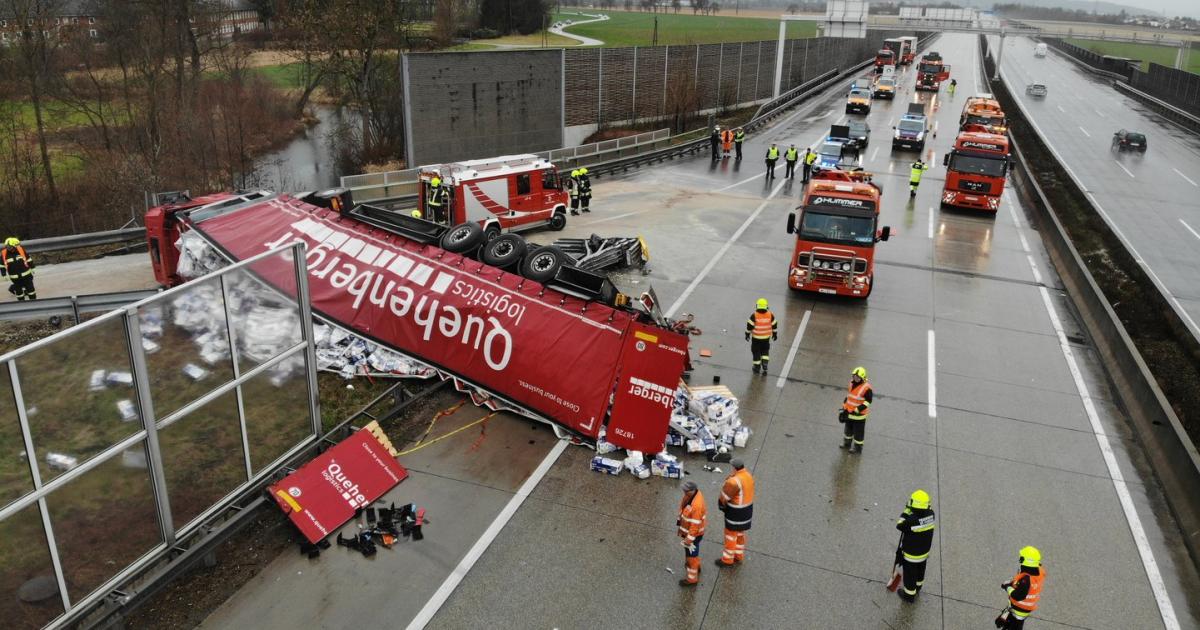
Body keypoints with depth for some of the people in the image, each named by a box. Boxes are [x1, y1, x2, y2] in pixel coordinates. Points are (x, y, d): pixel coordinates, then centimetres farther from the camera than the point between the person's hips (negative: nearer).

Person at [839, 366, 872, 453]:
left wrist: (857, 410, -22)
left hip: (859, 414, -7)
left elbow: (867, 402, -18)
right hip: (849, 412, 7)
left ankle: (858, 448, 24)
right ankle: (847, 444, 41)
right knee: (848, 429, 23)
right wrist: (844, 407, 11)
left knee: (858, 432, 8)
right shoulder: (852, 384, 2)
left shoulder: (866, 388, -21)